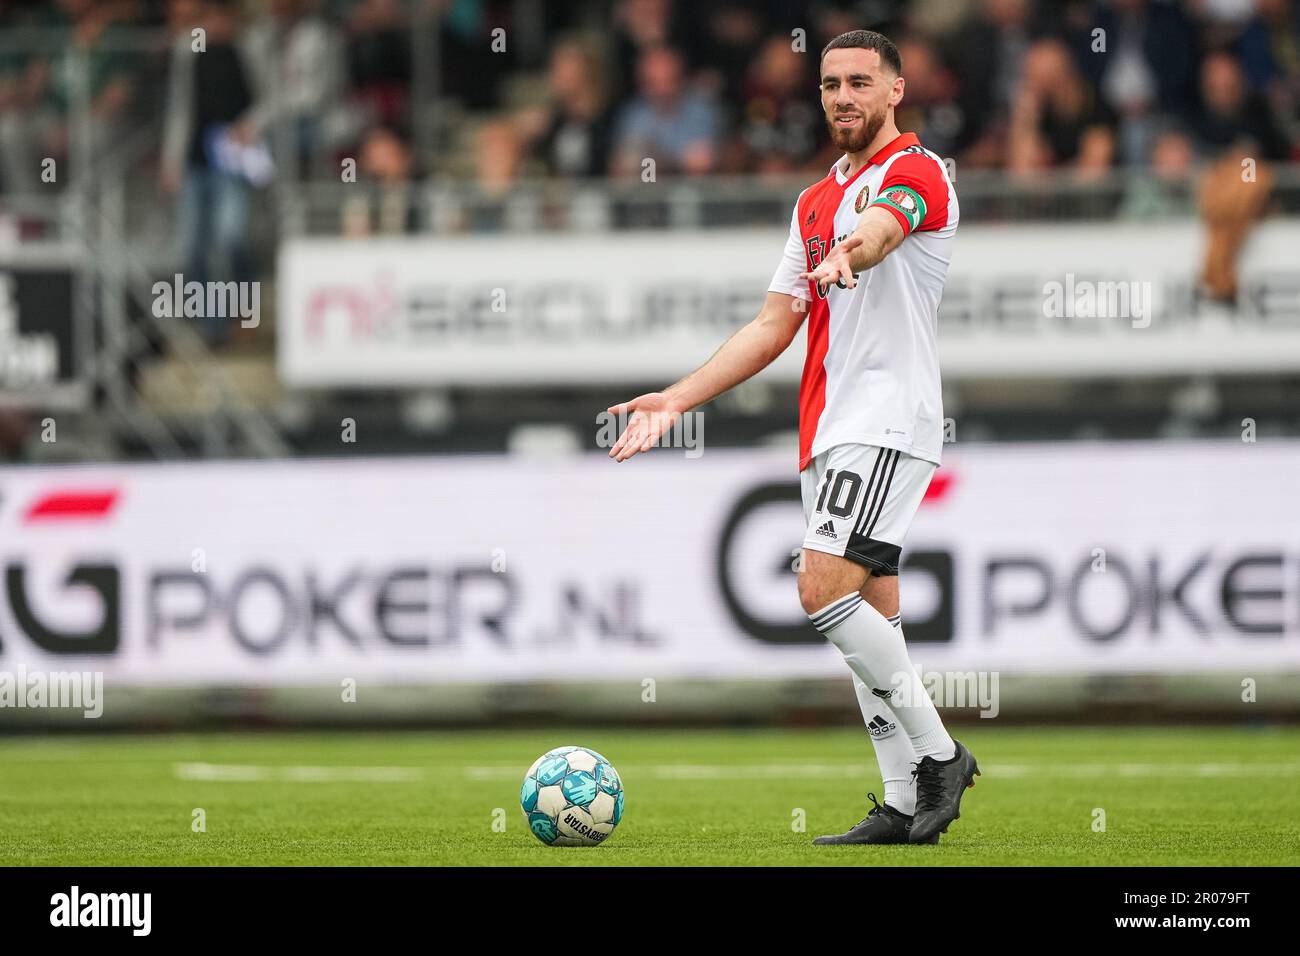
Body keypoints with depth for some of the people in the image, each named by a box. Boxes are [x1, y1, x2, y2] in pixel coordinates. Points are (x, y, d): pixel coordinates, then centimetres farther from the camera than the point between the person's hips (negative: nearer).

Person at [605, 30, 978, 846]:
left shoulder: (916, 173, -5)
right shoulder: (817, 203, 21)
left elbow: (882, 227, -31)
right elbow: (774, 327, 22)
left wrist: (847, 255, -54)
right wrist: (676, 400, 15)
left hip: (888, 420, -9)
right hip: (831, 432, 9)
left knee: (825, 588, -20)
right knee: (868, 615, 5)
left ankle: (938, 755, -10)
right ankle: (905, 805, 6)